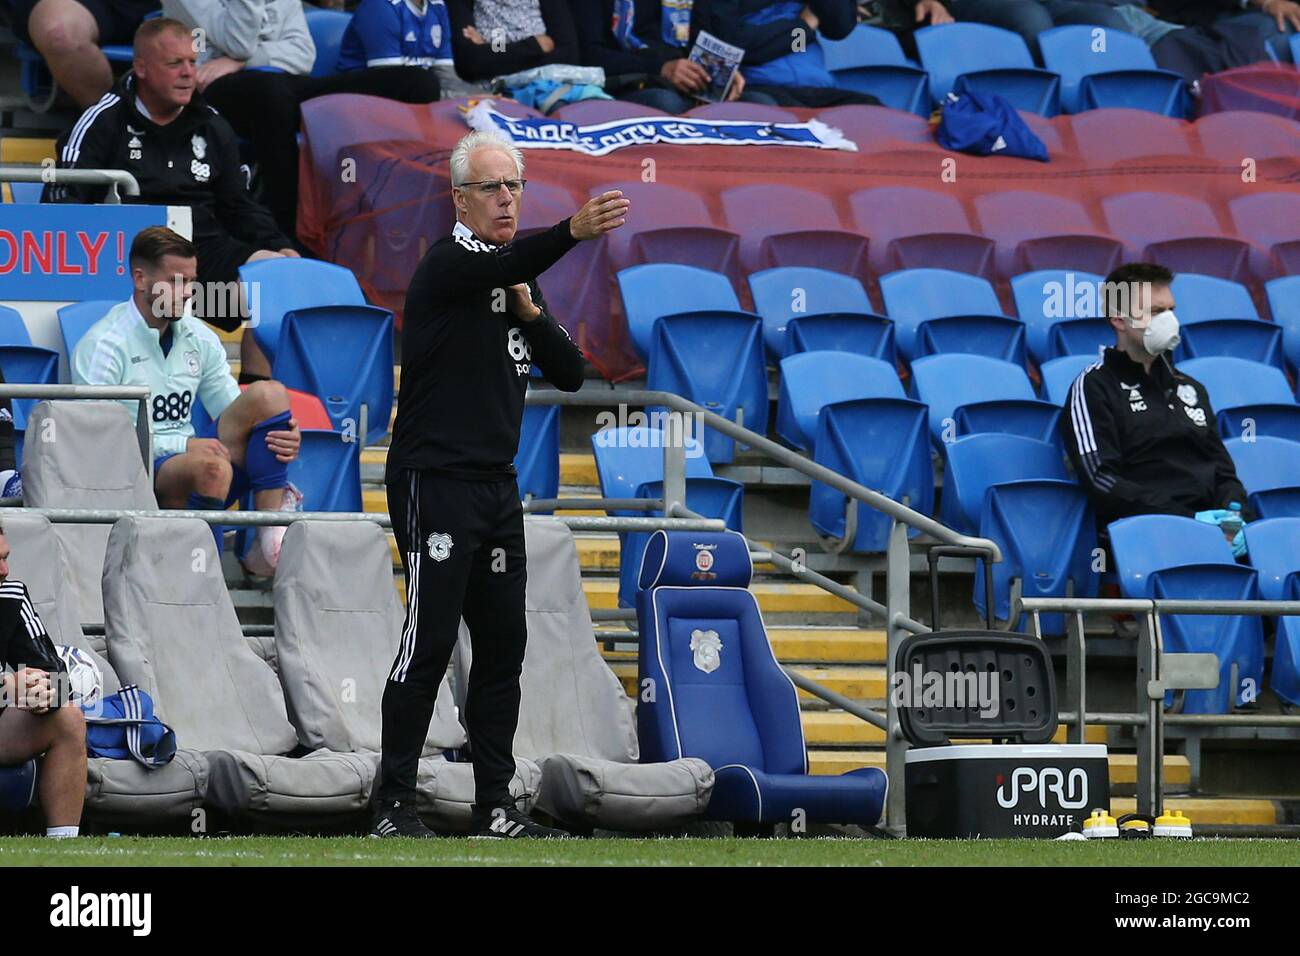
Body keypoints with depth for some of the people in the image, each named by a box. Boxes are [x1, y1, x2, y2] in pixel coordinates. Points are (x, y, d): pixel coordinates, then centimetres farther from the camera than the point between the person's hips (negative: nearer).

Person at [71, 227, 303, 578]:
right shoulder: (104, 345, -7)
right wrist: (183, 445, -19)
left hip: (191, 465, 7)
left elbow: (239, 417, 17)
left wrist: (282, 439, -7)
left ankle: (271, 540, -24)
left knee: (267, 395, -14)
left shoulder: (199, 339, 15)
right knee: (212, 466, -38)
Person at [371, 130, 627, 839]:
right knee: (428, 644, -9)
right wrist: (573, 231, -50)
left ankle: (495, 808, 11)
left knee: (502, 647, 7)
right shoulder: (448, 265, -9)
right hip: (435, 482, -8)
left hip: (497, 487, 8)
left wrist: (531, 313, -5)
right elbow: (499, 266, -33)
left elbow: (569, 375, 12)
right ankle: (393, 807, -6)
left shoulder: (521, 281, 16)